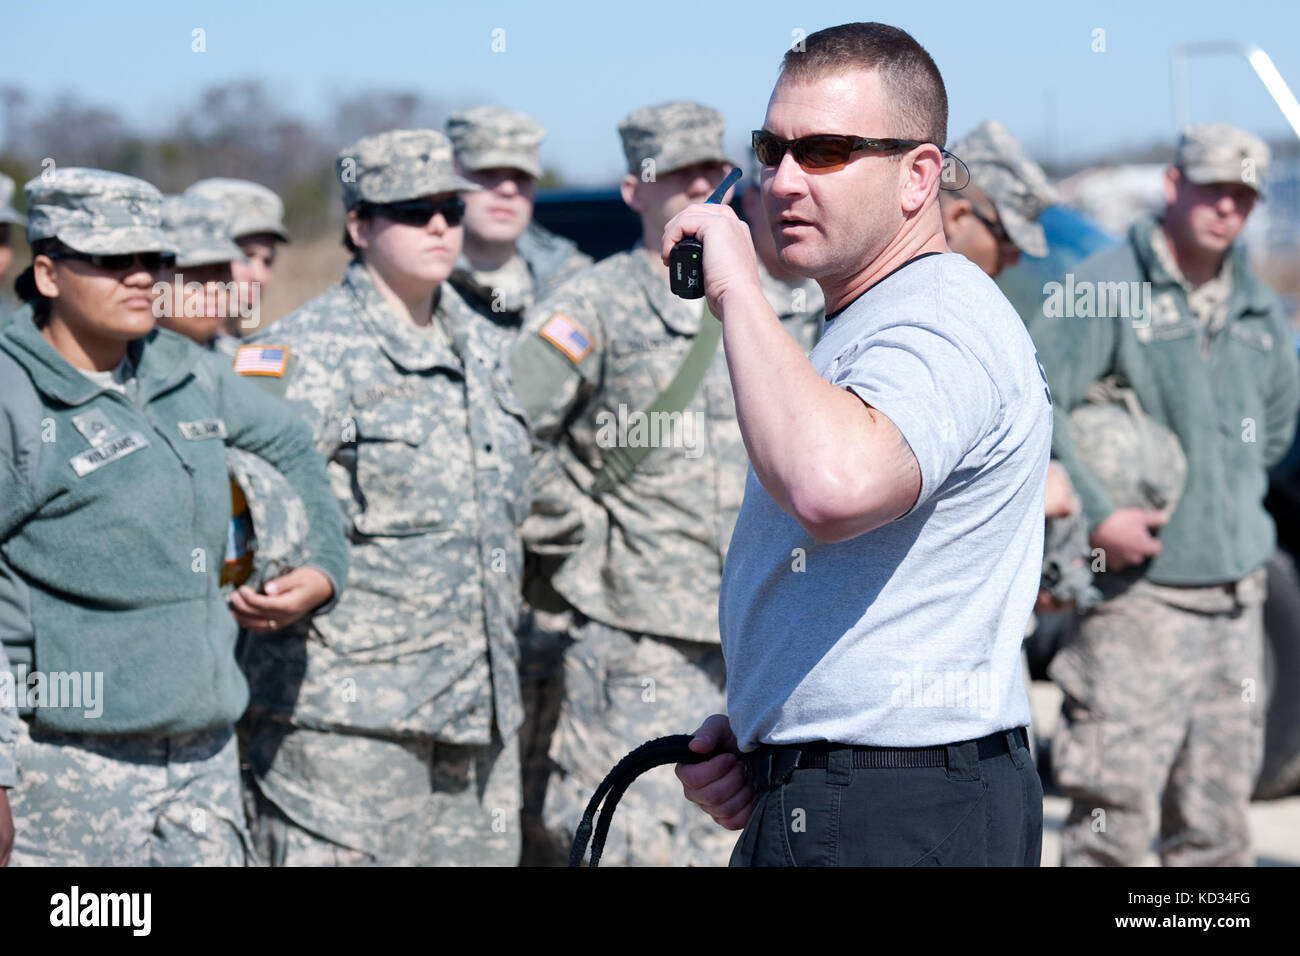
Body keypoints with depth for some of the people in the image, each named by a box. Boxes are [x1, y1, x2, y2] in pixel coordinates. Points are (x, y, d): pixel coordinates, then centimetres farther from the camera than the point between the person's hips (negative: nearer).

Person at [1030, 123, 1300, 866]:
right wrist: (1095, 513, -21)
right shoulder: (1106, 290, -7)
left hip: (1235, 592, 7)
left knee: (1217, 817, 9)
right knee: (1115, 812, -10)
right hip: (1138, 592, -7)